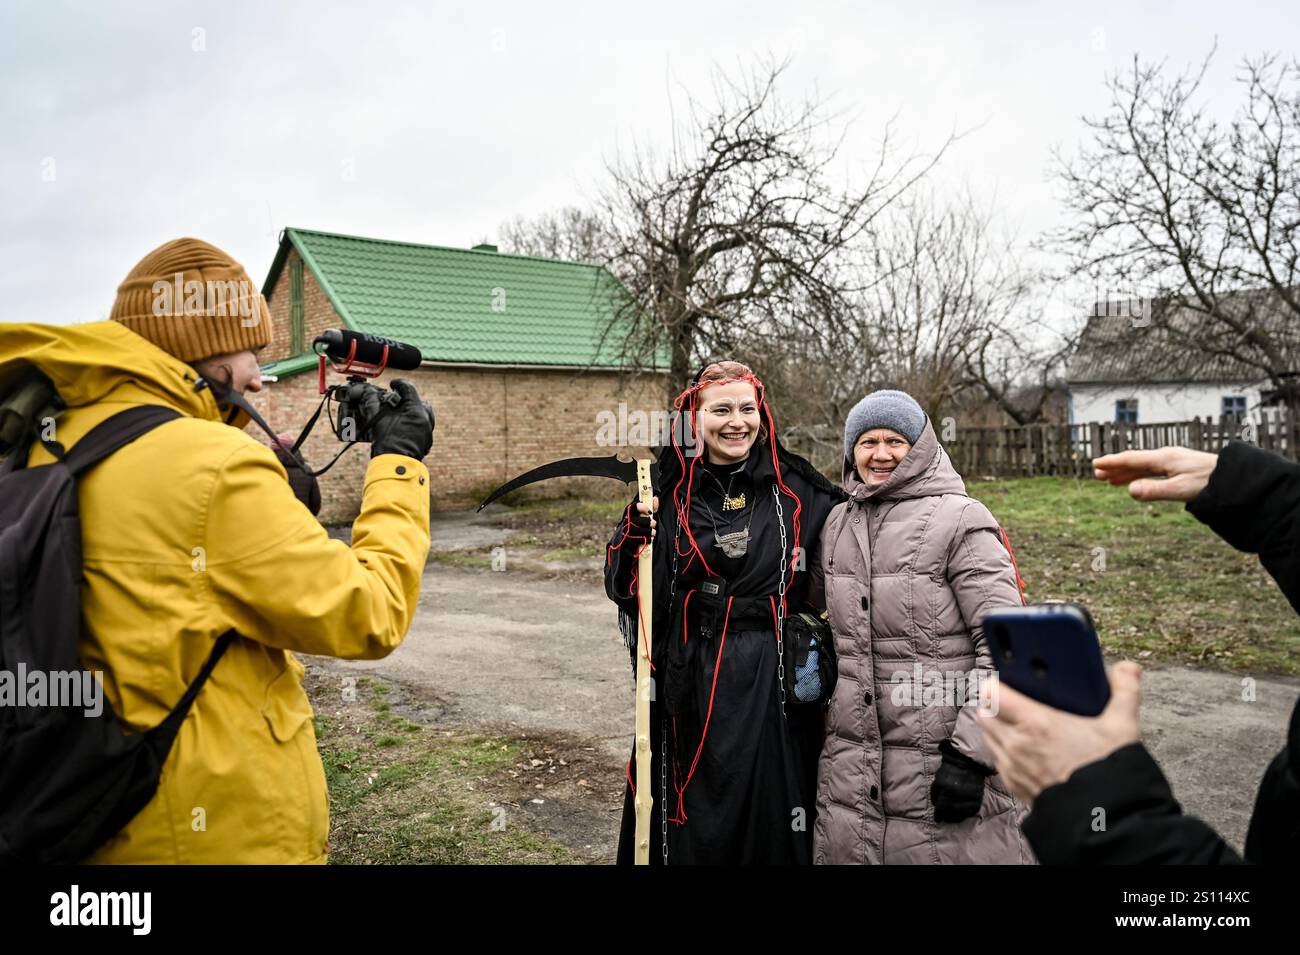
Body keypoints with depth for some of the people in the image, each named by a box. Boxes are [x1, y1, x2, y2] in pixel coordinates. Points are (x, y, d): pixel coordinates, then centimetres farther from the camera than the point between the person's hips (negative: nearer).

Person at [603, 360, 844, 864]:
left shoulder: (798, 489, -1)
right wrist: (637, 528, -14)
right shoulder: (669, 492, 1)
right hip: (689, 687, 1)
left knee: (772, 820, 9)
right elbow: (622, 588, 3)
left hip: (774, 685, 0)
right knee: (690, 825, 11)